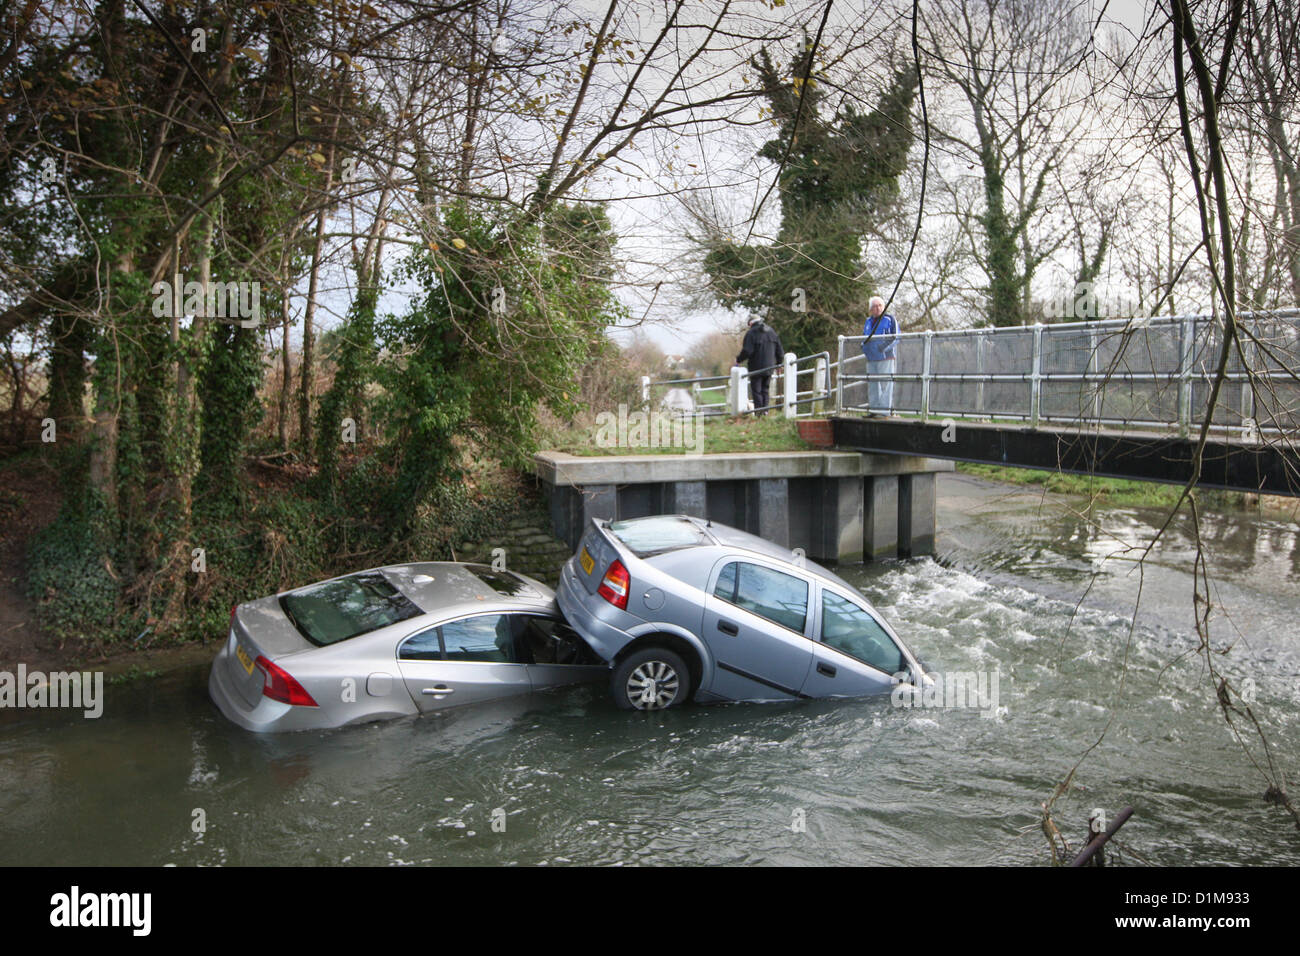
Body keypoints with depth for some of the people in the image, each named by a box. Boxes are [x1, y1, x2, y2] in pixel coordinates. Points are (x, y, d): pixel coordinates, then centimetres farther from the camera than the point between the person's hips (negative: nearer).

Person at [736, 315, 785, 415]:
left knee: (756, 390, 0)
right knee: (765, 390, 14)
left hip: (756, 368, -5)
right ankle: (765, 411, 8)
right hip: (769, 367, 5)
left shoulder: (751, 333, -9)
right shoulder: (772, 331, 9)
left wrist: (738, 360, -2)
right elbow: (780, 350, 9)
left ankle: (758, 412, -6)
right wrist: (779, 363, 23)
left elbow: (747, 351, -19)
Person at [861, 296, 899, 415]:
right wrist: (864, 347, 5)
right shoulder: (868, 321, 17)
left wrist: (885, 347, -19)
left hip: (885, 357, -6)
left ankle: (884, 410, -7)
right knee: (873, 384, 9)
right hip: (871, 359, 6)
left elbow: (896, 338, -4)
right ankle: (874, 409, 15)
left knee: (885, 383, -7)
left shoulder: (890, 319, 0)